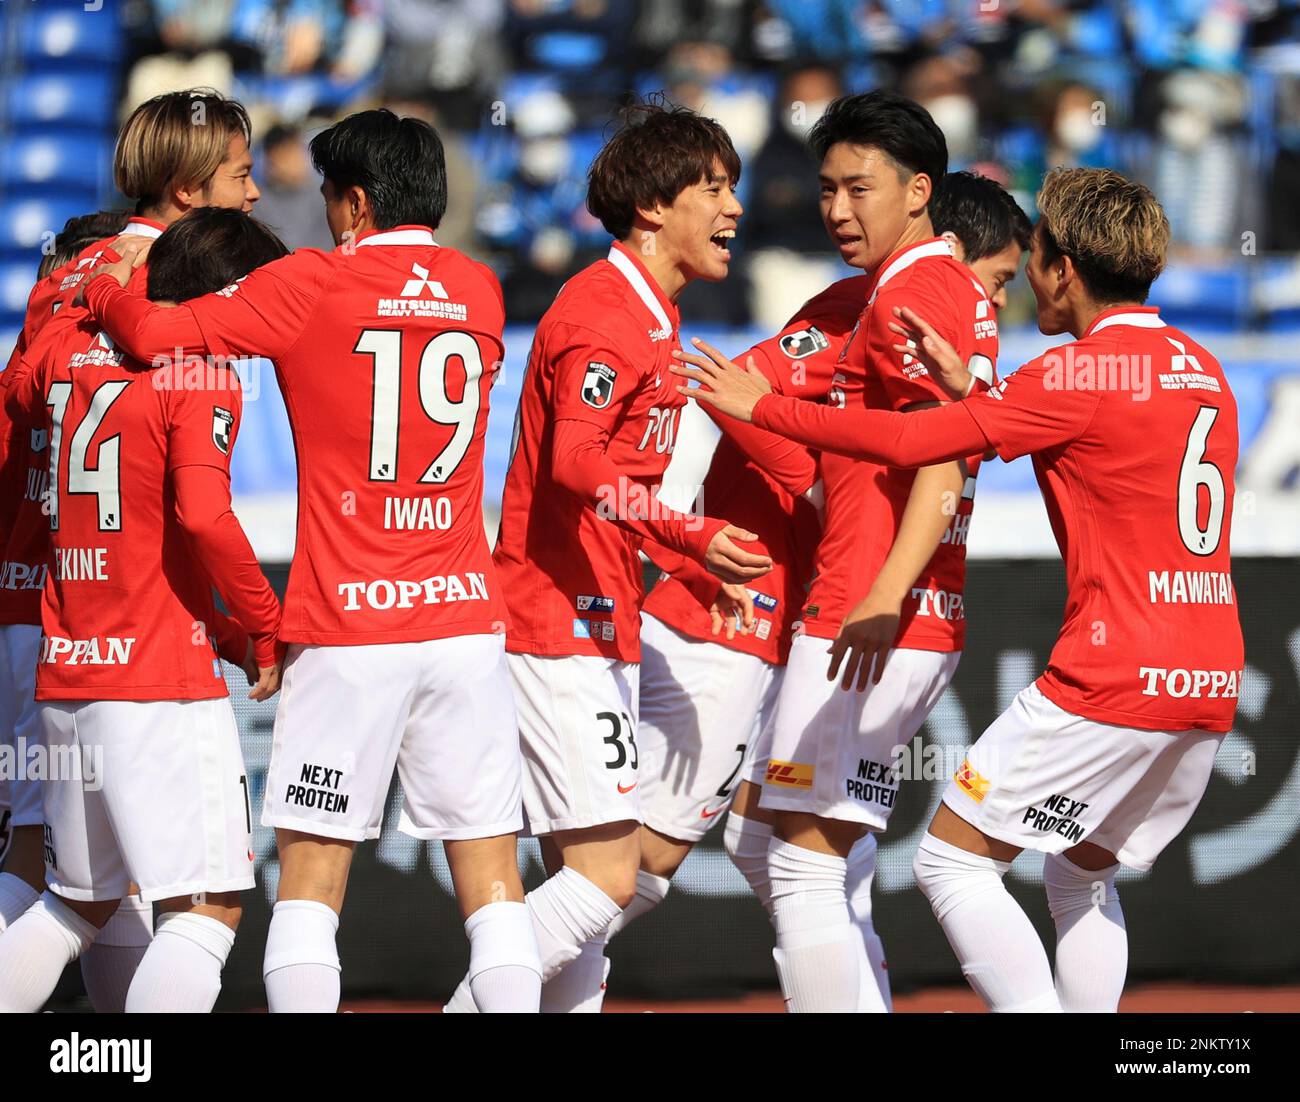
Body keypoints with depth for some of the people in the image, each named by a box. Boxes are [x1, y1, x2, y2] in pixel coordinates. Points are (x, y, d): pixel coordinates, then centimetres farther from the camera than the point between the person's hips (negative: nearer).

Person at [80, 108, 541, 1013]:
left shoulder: (314, 285, -5)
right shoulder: (478, 292, 9)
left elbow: (156, 335, -8)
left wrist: (103, 289, 13)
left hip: (347, 631, -3)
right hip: (466, 619, 3)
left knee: (312, 869, 3)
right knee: (491, 870, 3)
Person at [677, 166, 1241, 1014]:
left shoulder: (1083, 374, -10)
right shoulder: (1202, 371, 14)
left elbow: (912, 442, -12)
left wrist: (763, 406, -3)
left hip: (1112, 680, -8)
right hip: (1210, 688, 8)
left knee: (954, 862, -1)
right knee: (1083, 873, 23)